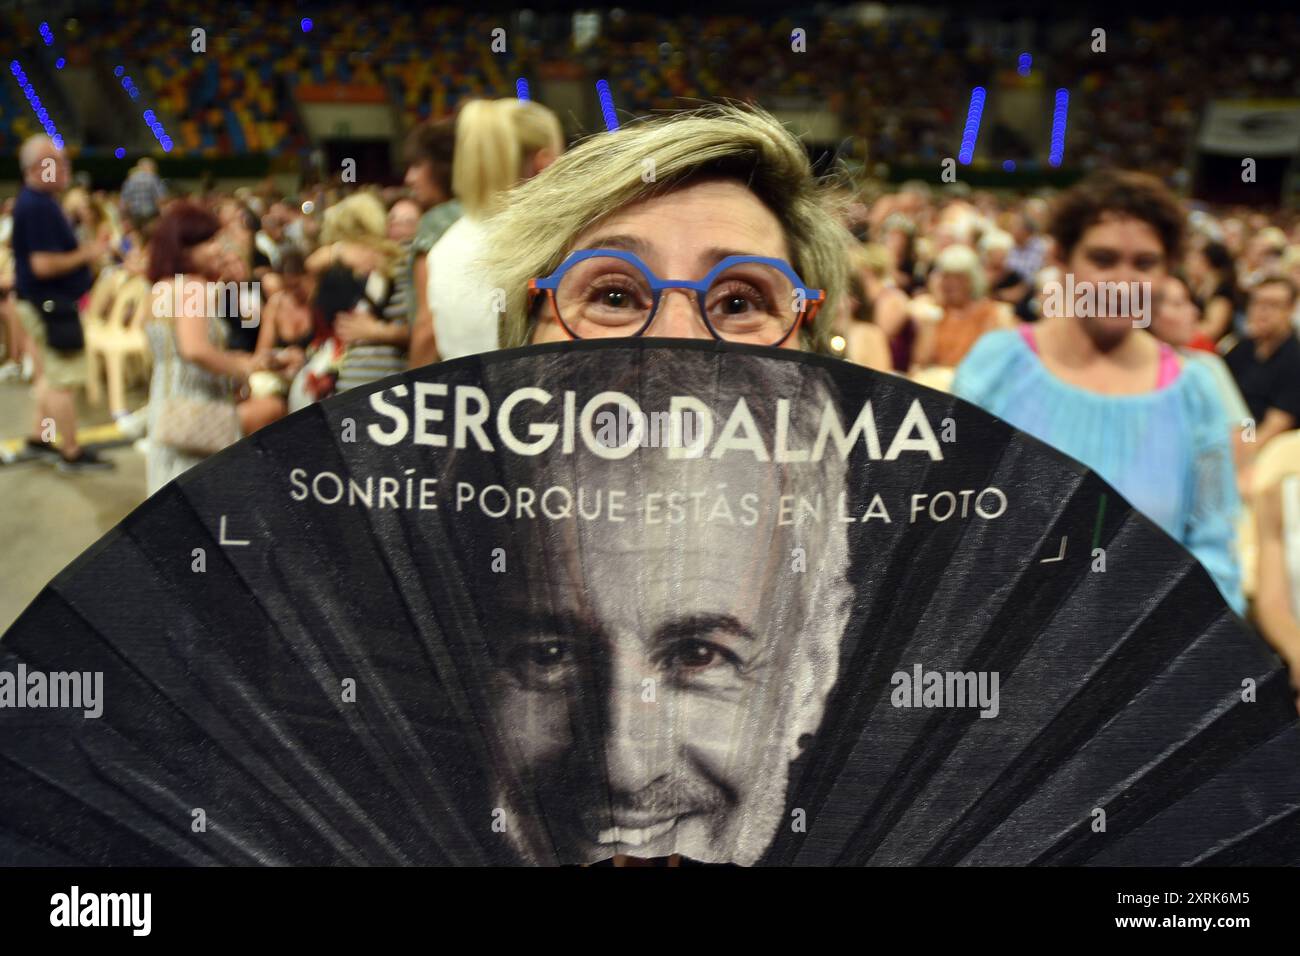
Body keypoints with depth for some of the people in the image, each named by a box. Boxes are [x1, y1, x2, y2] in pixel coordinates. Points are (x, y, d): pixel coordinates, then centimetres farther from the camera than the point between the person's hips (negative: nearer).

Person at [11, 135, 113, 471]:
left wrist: (84, 250, 10)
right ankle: (71, 453, 6)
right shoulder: (38, 207, -22)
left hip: (45, 304, 11)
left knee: (49, 374, 21)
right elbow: (43, 264, -27)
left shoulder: (37, 201, 10)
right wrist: (85, 255, -16)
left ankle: (39, 437, 31)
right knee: (64, 379, -2)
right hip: (50, 305, -11)